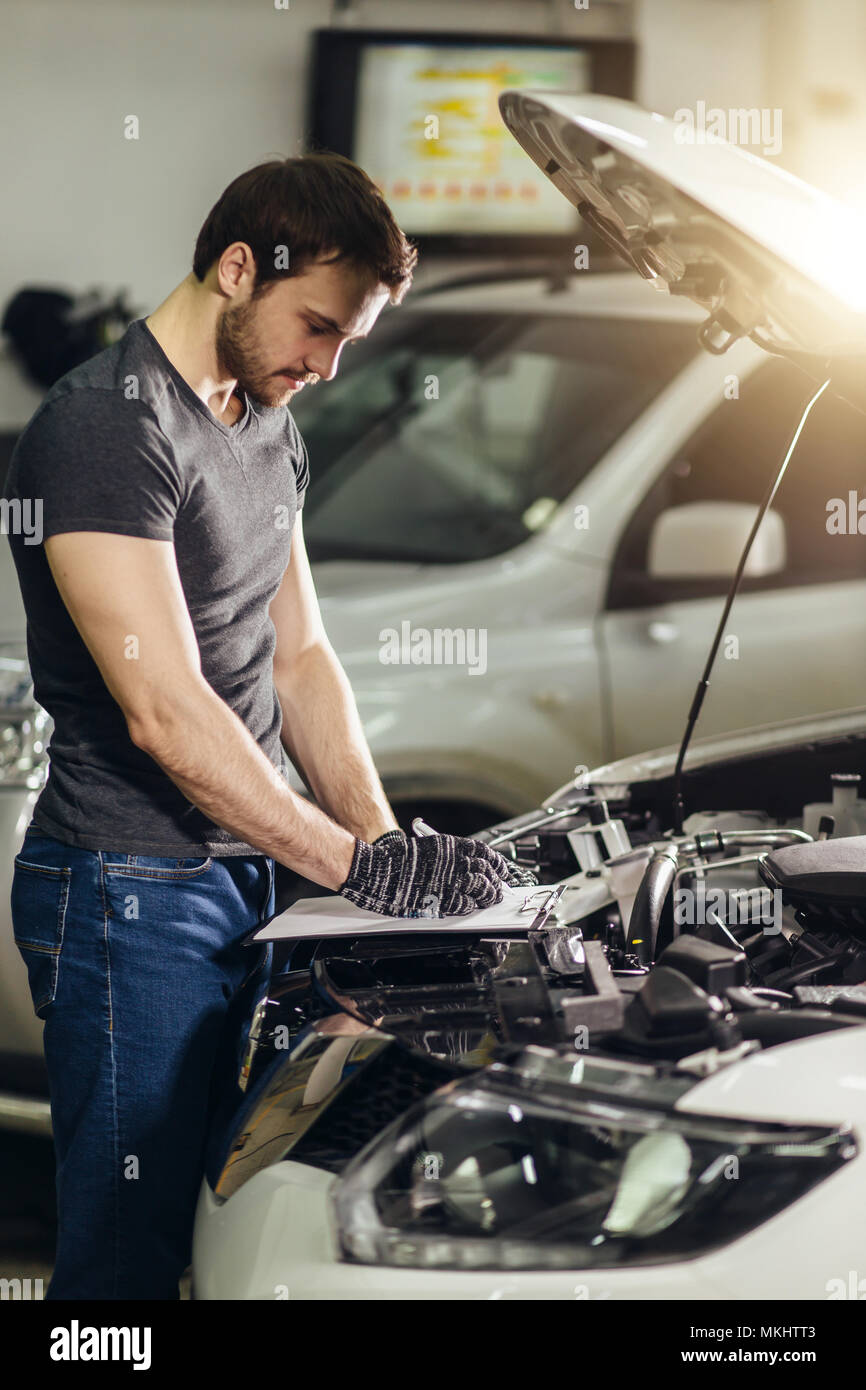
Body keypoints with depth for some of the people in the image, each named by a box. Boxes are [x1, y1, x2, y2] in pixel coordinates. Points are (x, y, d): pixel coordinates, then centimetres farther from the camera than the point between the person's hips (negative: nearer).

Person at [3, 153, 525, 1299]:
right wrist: (361, 867, -21)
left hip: (243, 880, 9)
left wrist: (385, 842, 4)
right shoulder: (107, 427, -17)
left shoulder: (269, 432, 14)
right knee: (131, 1257, -3)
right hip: (130, 895, -9)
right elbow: (167, 714, -23)